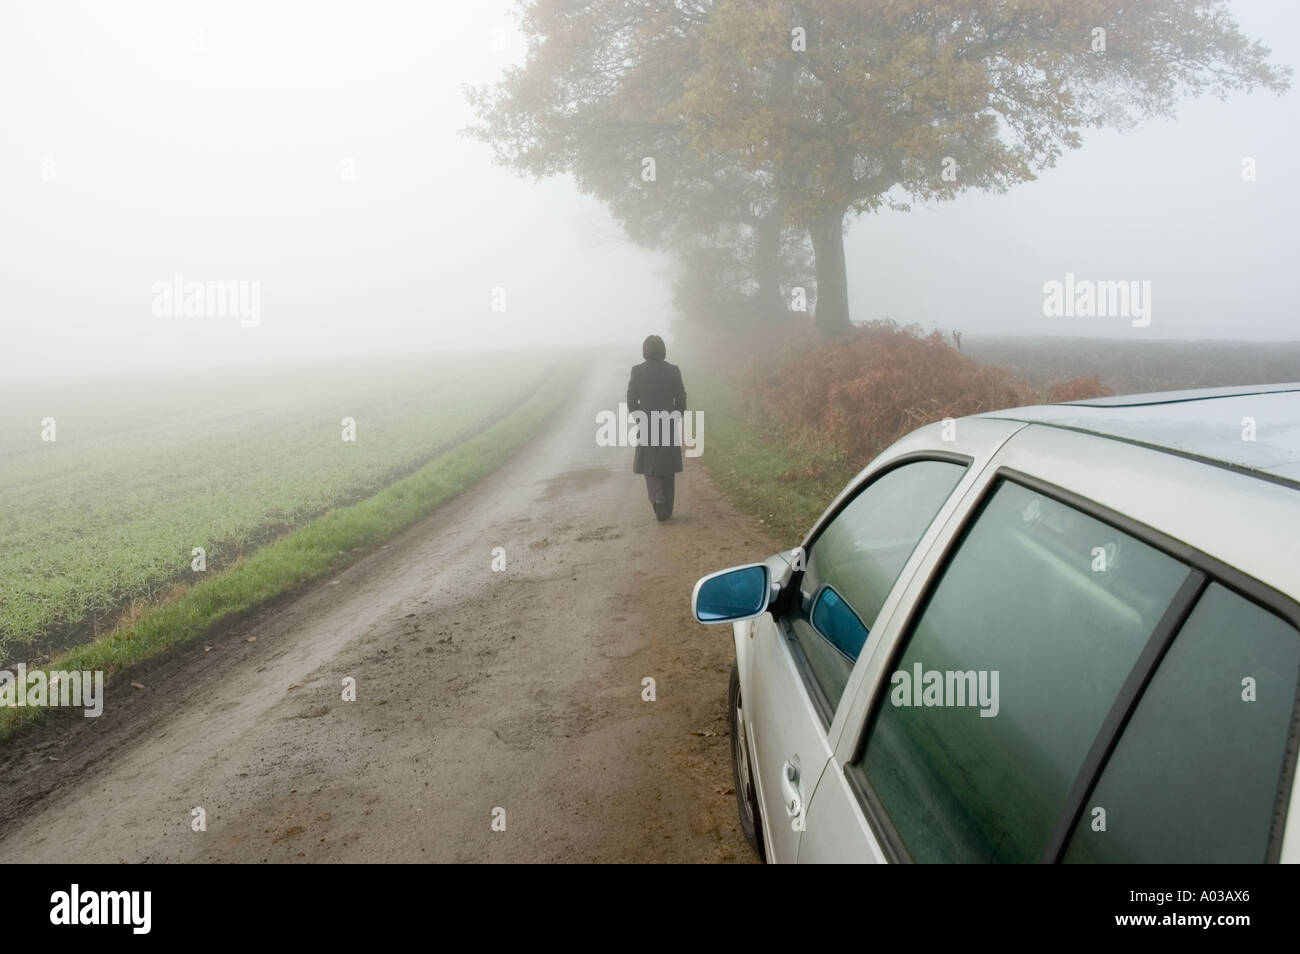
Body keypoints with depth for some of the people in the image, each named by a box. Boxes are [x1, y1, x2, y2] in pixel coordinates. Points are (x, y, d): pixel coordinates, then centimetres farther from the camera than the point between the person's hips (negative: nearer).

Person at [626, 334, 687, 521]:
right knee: (667, 468, 12)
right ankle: (666, 509, 14)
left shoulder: (637, 371, -5)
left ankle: (657, 497, -14)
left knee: (650, 466, 11)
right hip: (669, 425, 1)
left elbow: (631, 401, -4)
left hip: (646, 426, 0)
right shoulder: (673, 370, -5)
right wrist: (676, 419, 12)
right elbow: (681, 401, -3)